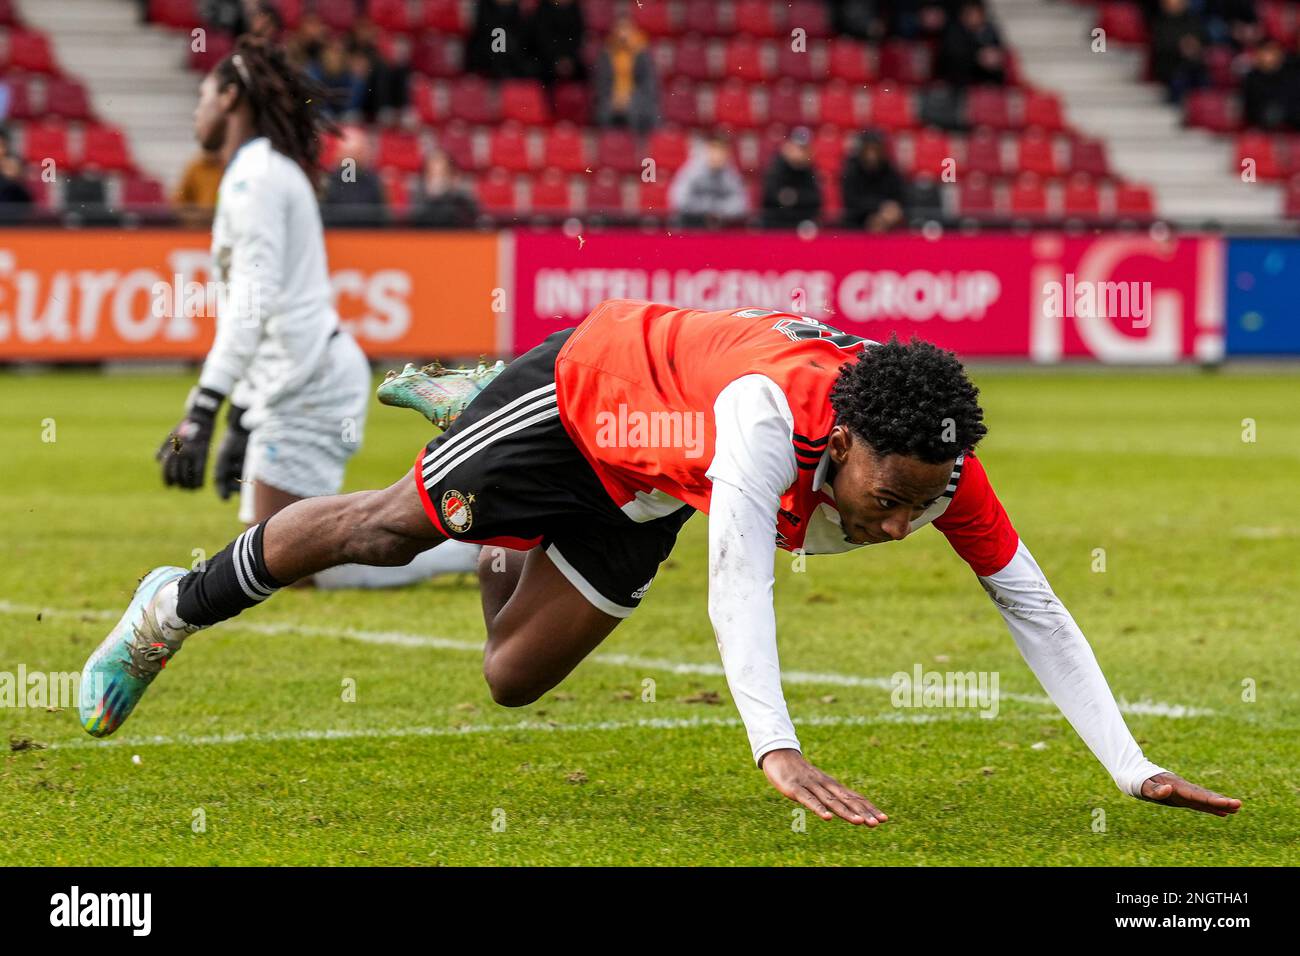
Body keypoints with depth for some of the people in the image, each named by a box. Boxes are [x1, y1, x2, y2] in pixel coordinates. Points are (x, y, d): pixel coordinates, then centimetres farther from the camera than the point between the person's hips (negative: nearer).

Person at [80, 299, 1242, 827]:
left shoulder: (939, 465, -29)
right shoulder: (773, 408, -46)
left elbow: (1033, 605, -24)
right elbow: (738, 574, -55)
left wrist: (1135, 768, -31)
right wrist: (777, 748, -66)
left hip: (645, 485, 6)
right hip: (584, 383, -6)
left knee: (513, 677, 13)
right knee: (394, 524, 8)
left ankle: (490, 548, 45)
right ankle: (176, 610, 33)